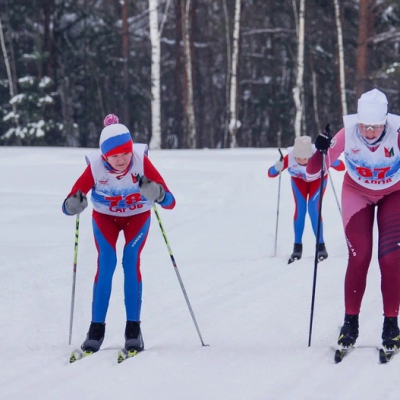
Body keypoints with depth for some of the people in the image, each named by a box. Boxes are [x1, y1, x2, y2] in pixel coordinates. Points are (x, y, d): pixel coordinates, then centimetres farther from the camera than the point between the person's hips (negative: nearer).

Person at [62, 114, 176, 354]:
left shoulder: (142, 162, -32)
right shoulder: (95, 167, -30)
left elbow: (170, 202, -36)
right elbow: (69, 206, -30)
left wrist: (156, 194, -57)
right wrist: (74, 205, -53)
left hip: (137, 216, 0)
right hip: (105, 217, 0)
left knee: (131, 261, -18)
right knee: (106, 262, -16)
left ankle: (133, 328, -12)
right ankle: (97, 328, -9)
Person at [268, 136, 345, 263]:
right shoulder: (289, 158, -37)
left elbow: (341, 167, -42)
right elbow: (271, 174, -33)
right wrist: (277, 168, -55)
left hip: (318, 179, -1)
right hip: (299, 179, 1)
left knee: (313, 208, -15)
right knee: (300, 209, -11)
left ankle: (321, 246, -4)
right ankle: (297, 247, 0)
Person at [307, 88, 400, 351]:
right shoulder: (347, 134, -27)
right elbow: (313, 173, -23)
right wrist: (321, 151, -43)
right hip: (357, 193, 0)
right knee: (359, 258, -11)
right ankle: (350, 323, 2)